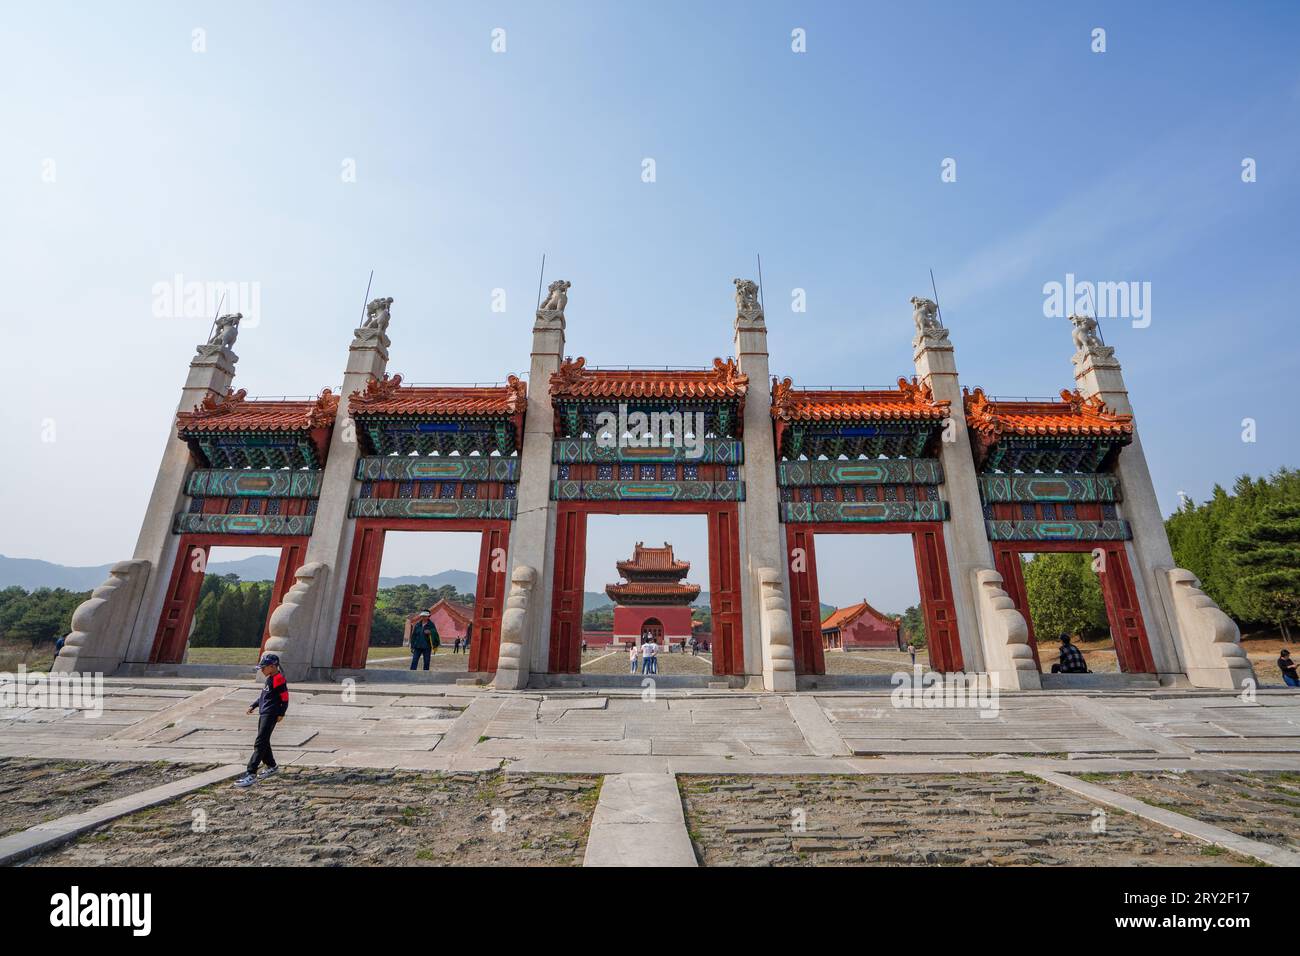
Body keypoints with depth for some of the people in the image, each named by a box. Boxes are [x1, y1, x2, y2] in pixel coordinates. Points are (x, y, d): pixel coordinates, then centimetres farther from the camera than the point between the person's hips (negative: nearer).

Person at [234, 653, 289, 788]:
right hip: (263, 713, 10)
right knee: (264, 742, 18)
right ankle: (271, 765, 33)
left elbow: (285, 698, -17)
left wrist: (281, 713, -17)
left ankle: (251, 774, -11)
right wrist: (253, 706, 18)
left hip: (270, 715, -10)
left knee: (260, 744, -11)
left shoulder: (279, 679, -16)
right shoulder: (270, 678, 14)